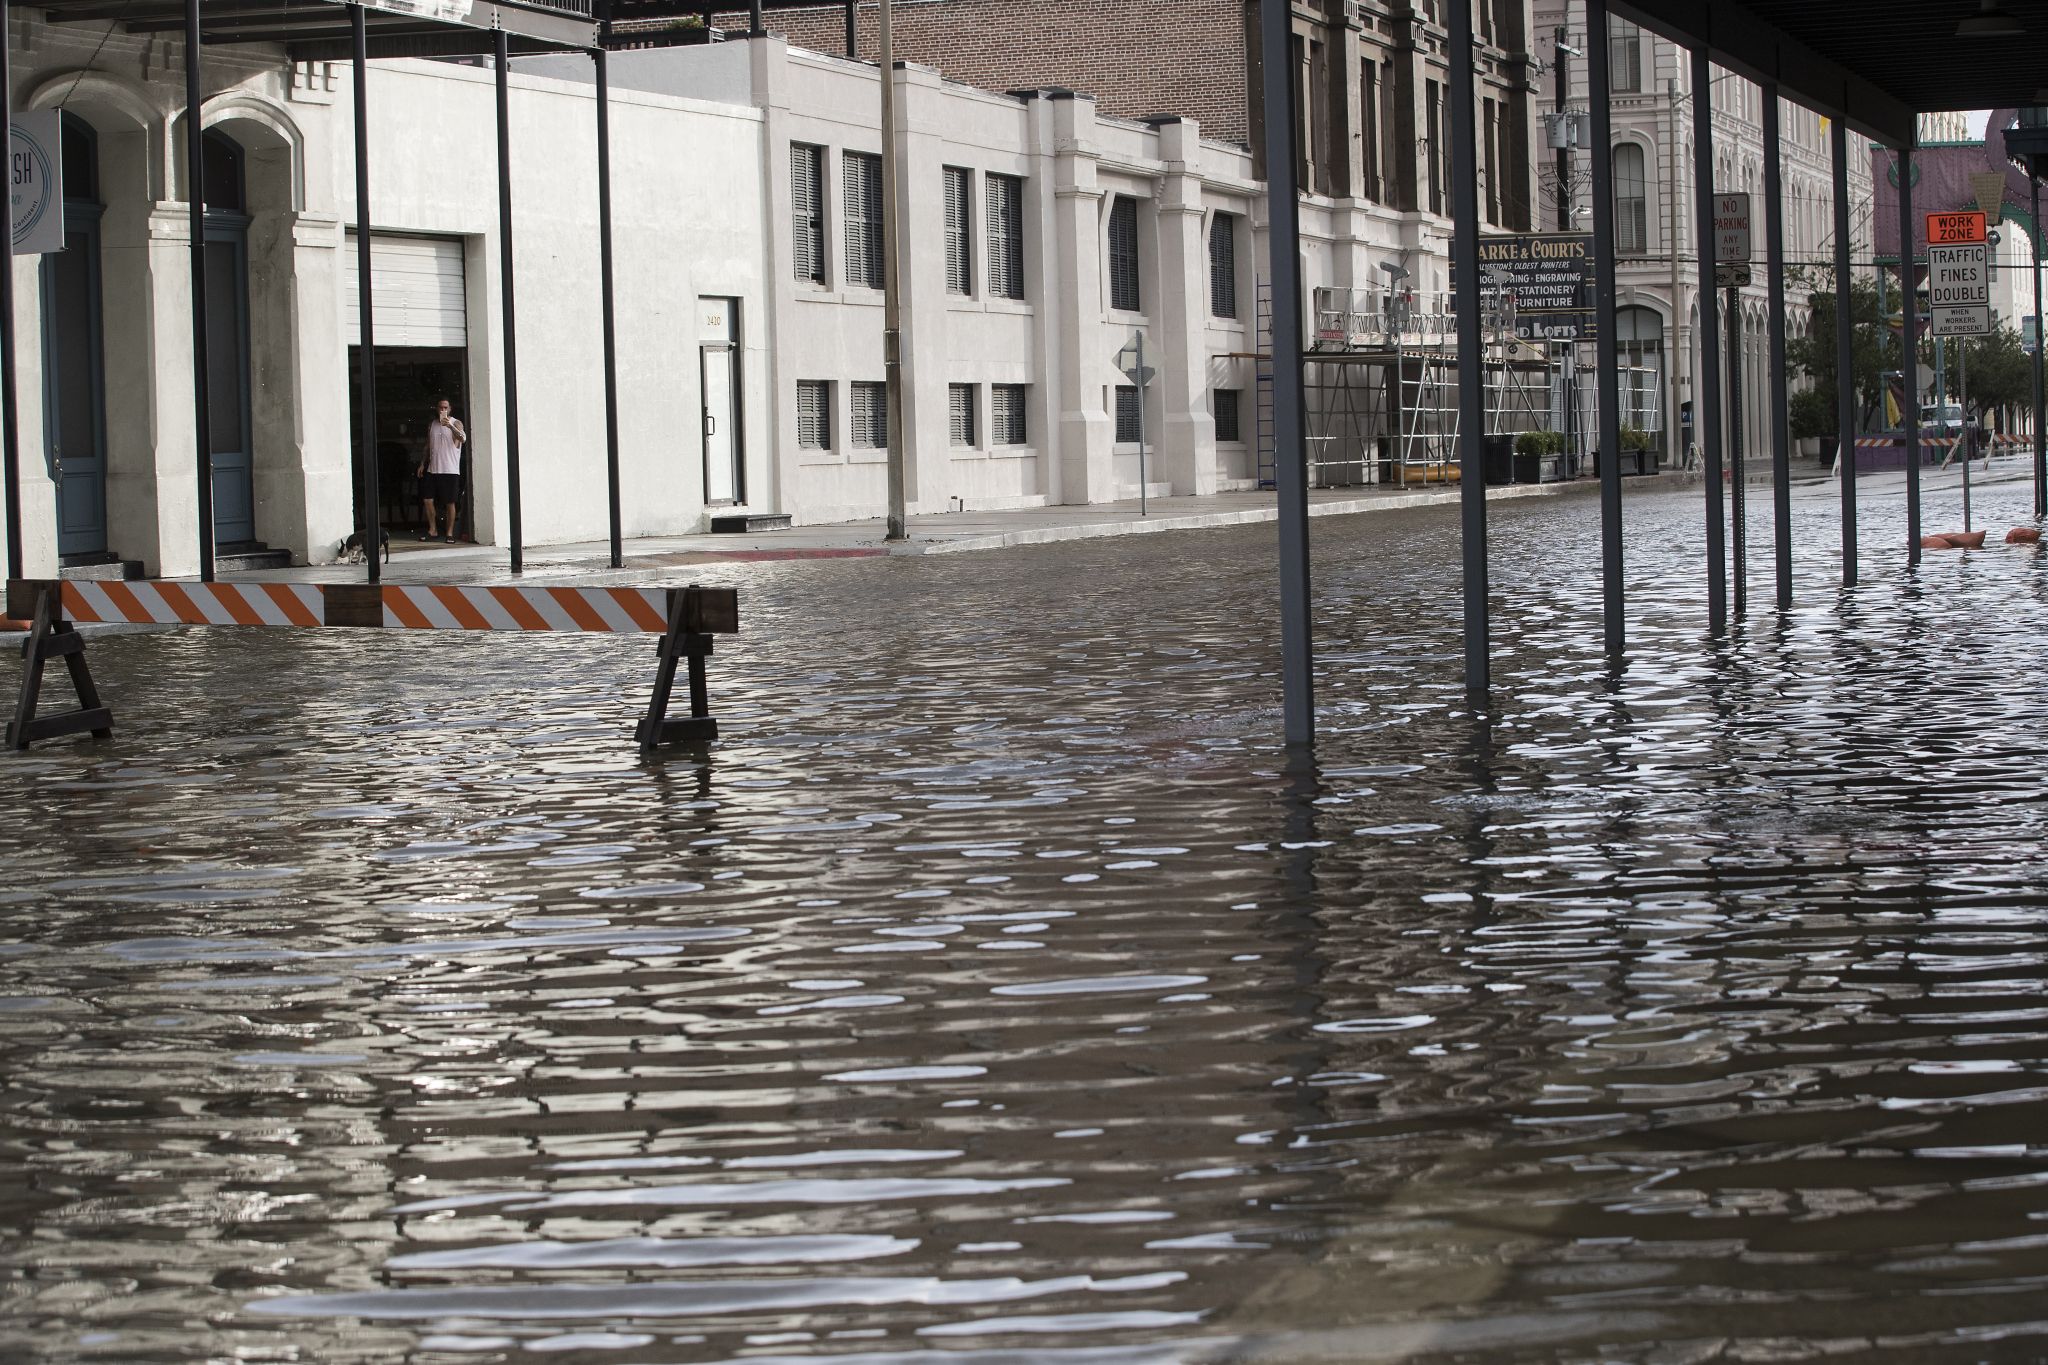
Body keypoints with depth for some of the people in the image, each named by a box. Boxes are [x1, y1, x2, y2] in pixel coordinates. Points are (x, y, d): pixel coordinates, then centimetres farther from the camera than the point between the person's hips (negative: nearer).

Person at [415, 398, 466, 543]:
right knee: (427, 499, 0)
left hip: (450, 470, -5)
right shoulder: (432, 425, 14)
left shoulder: (455, 423, -2)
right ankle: (432, 531, 10)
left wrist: (450, 426, -37)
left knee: (450, 503, -2)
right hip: (433, 470, 5)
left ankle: (449, 533, 5)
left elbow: (463, 438, -22)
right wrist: (422, 464, 12)